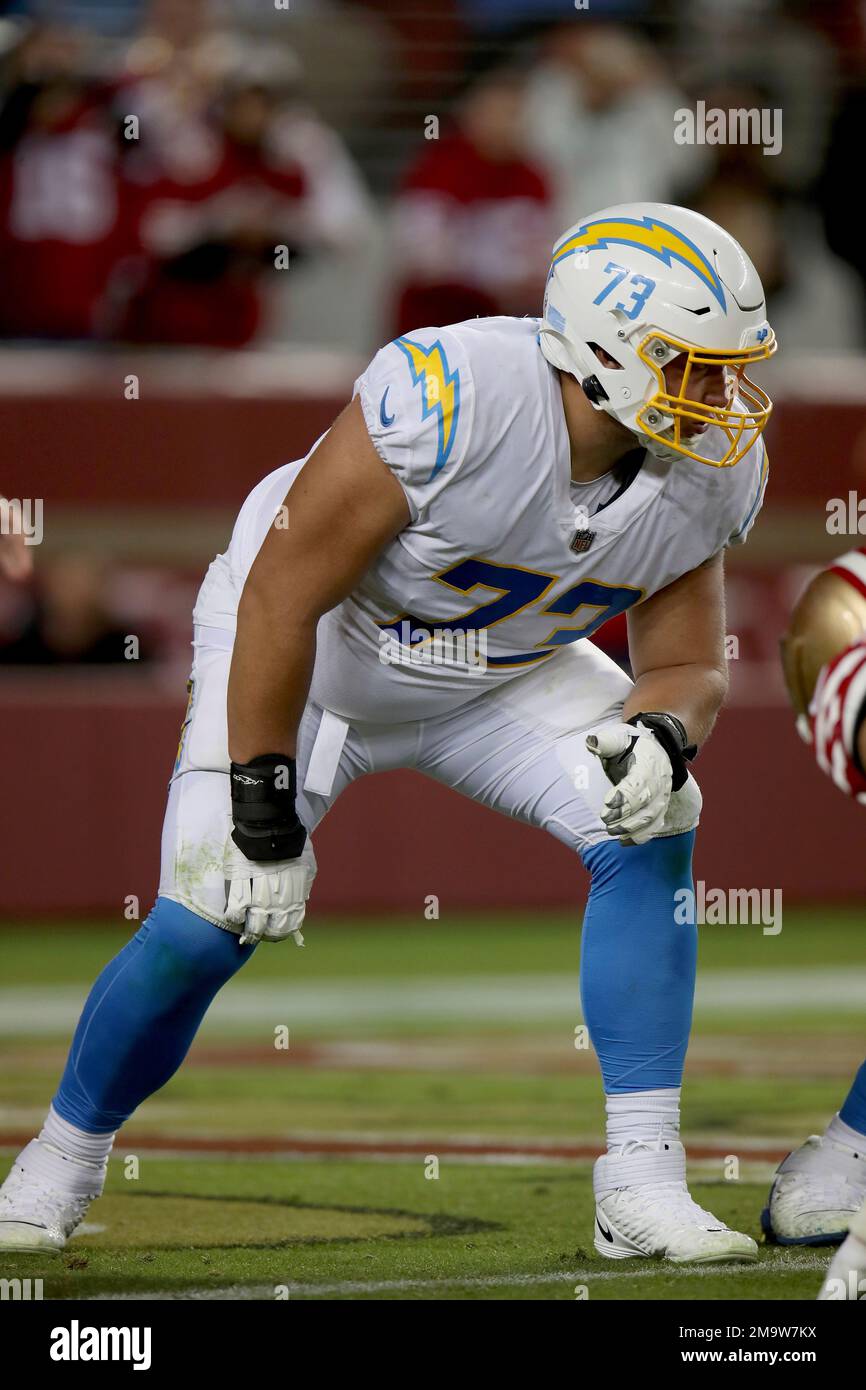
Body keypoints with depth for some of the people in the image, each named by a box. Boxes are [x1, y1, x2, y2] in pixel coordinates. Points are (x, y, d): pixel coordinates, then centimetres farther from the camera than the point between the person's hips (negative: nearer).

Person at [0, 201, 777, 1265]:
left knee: (650, 830, -17)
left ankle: (639, 1184, -11)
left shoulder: (713, 473, -17)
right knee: (207, 922, -15)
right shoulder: (453, 398, -37)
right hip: (307, 656, -5)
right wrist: (263, 810, -26)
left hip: (499, 677, 5)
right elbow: (282, 595, -29)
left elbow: (686, 666, -4)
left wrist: (662, 733, -30)